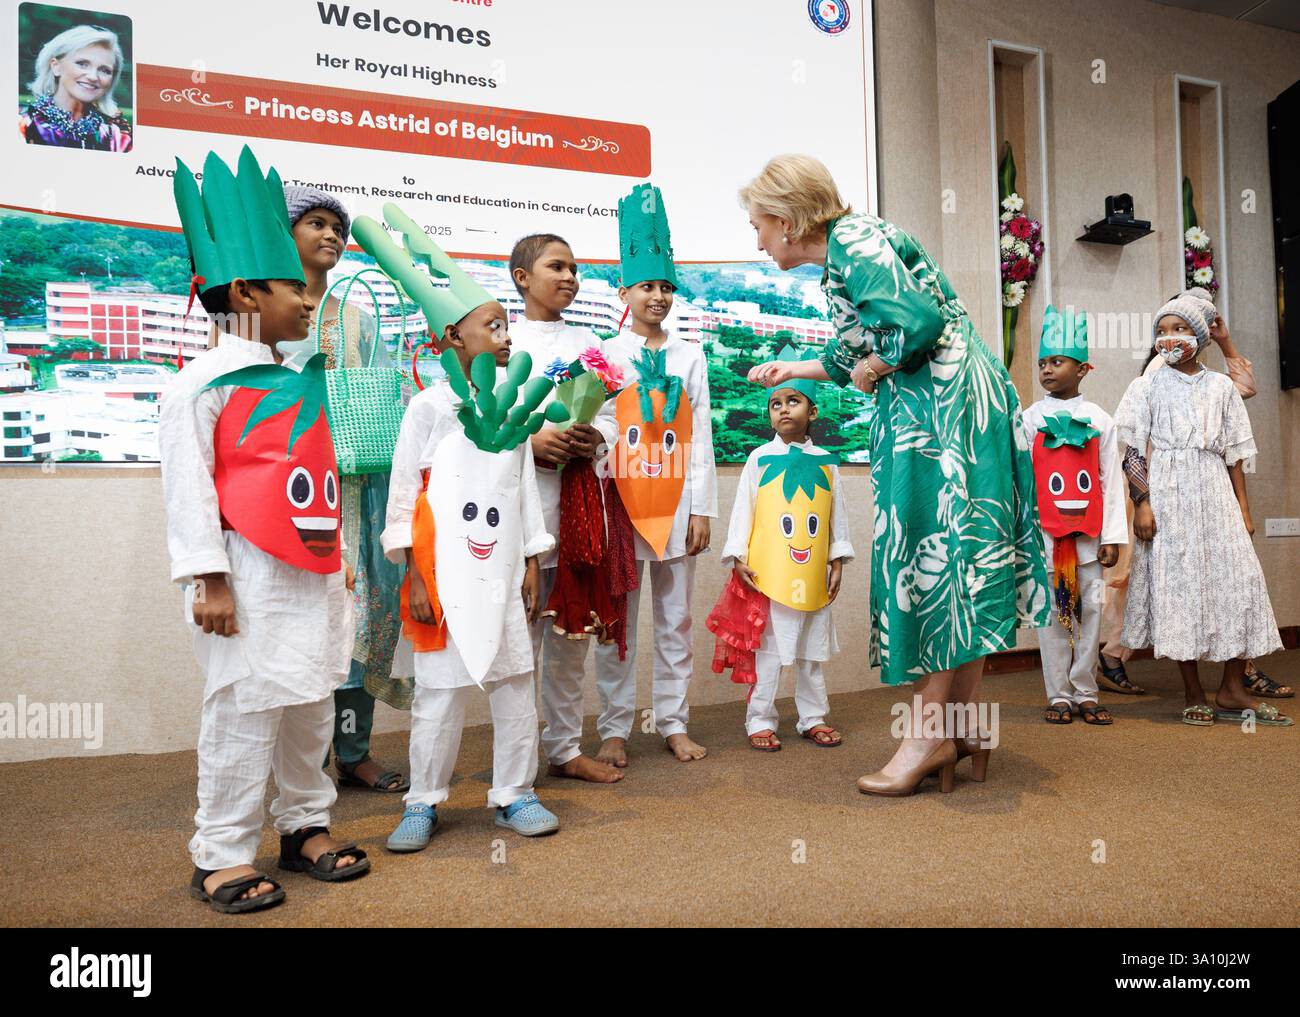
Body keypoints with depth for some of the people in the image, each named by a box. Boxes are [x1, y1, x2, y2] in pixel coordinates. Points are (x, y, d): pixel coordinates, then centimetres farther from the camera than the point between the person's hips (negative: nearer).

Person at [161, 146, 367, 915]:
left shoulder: (303, 383, 13)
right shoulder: (205, 383, -7)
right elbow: (188, 484, -10)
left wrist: (340, 562, 17)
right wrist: (208, 581, -13)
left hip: (315, 573, 7)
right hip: (251, 577, -7)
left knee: (312, 707, 13)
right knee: (247, 711, -2)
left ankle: (307, 827, 28)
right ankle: (223, 855, 13)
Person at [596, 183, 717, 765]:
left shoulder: (690, 356, 10)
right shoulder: (605, 355, 4)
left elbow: (700, 436, 7)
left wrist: (702, 509, 1)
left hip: (676, 506, 2)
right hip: (621, 504, -2)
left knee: (676, 621, 8)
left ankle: (674, 724, 18)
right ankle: (614, 729, 13)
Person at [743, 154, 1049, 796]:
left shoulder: (854, 242, -10)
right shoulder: (840, 257, 19)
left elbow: (919, 321, -24)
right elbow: (855, 358, 30)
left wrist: (874, 369, -6)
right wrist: (791, 369, 44)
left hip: (945, 407, -10)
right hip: (925, 413, 10)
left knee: (934, 555, -8)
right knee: (947, 561, 9)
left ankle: (931, 733, -1)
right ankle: (965, 719, 16)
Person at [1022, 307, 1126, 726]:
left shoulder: (1099, 420, 7)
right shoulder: (1029, 419, 4)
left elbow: (1111, 481, 4)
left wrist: (1113, 536, -1)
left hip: (1088, 530, 1)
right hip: (1045, 530, -1)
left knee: (1089, 609, 4)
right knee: (1052, 610, 1)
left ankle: (1085, 694, 13)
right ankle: (1059, 696, 9)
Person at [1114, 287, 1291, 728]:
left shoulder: (1221, 386, 12)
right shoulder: (1148, 386, 4)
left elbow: (1235, 454, 12)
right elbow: (1134, 452, -2)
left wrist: (1242, 506, 6)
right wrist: (1141, 502, -12)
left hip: (1214, 493, 3)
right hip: (1167, 495, -3)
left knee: (1239, 581, -2)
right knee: (1178, 584, -2)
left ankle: (1232, 690, 9)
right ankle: (1193, 695, 7)